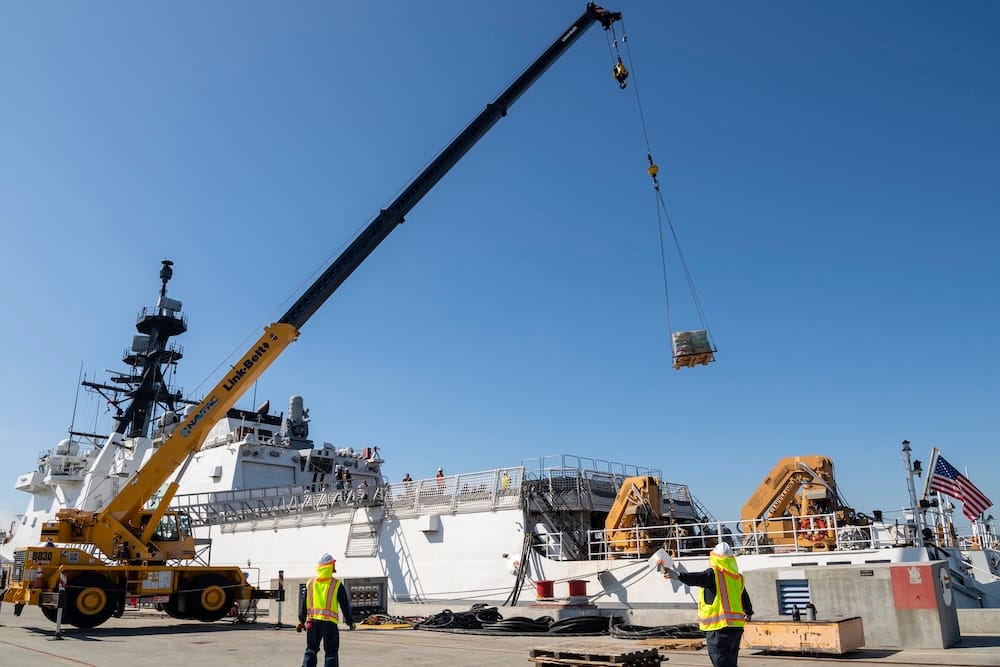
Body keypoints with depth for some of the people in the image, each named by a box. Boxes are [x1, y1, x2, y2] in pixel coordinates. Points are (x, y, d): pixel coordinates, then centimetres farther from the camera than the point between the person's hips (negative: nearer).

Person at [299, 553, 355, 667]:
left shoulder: (310, 582, 6)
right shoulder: (336, 584, -5)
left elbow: (303, 602, 10)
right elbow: (345, 604, -1)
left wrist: (302, 620, 19)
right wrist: (350, 622, 8)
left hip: (312, 621, 4)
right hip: (329, 622, -4)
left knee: (310, 650, 17)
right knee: (331, 653, 4)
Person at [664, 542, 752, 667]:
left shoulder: (714, 574, -9)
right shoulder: (738, 577, 15)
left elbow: (696, 578, -29)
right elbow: (745, 598, 30)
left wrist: (678, 576, -44)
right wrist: (748, 613, 50)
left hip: (720, 625, -8)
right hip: (736, 625, 8)